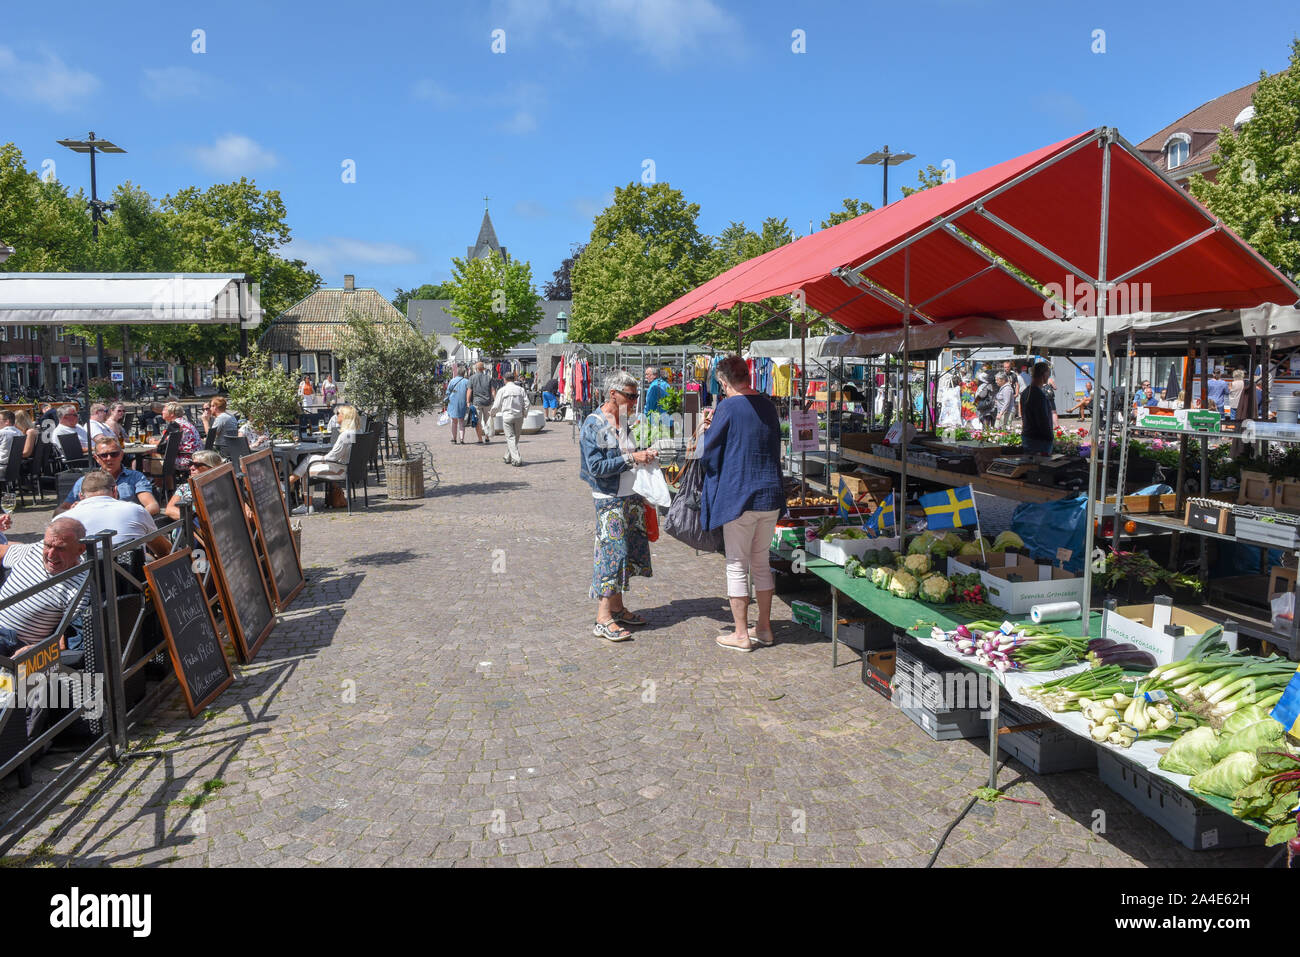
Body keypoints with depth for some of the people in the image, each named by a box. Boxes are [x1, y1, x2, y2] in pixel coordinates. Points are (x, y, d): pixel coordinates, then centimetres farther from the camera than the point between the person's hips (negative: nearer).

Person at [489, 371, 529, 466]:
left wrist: (491, 413, 17)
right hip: (519, 416, 4)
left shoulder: (502, 390, -4)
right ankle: (508, 457, 26)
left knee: (510, 438, -3)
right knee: (515, 438, 14)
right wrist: (524, 414, 17)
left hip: (507, 416, -3)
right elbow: (526, 403, 3)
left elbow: (497, 405, -1)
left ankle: (516, 459, -14)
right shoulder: (520, 389, 5)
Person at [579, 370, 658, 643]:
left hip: (630, 497, 8)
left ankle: (617, 608, 24)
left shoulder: (622, 421, 12)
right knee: (611, 552, -8)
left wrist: (645, 456, 6)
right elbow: (597, 467, -20)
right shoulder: (594, 423, -13)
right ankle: (603, 619, -2)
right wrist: (632, 459, -21)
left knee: (627, 553, 12)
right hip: (609, 499, -8)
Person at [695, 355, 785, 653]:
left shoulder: (728, 407, -13)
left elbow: (705, 452, -8)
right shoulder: (767, 405, 7)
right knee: (761, 562, 17)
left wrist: (706, 429, 15)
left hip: (738, 496, -6)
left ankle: (741, 635, 10)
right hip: (771, 495, 6)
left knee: (737, 566, 5)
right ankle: (764, 628, 24)